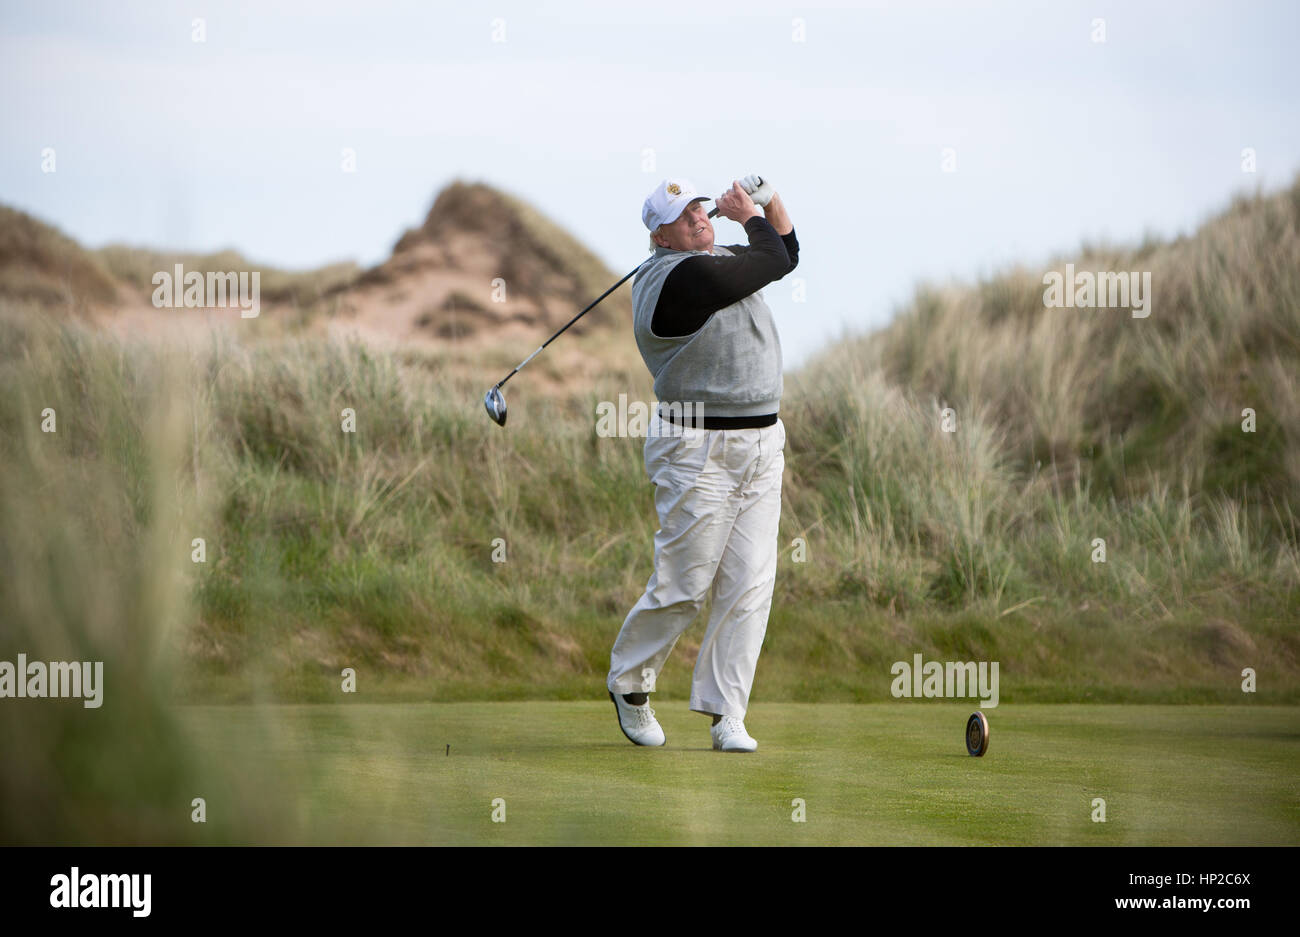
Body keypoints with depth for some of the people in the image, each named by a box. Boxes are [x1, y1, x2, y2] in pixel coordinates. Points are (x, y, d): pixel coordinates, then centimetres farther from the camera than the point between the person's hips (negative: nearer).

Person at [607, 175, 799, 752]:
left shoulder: (721, 260, 14)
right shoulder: (679, 276, -16)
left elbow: (786, 252, 29)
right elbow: (773, 262, -9)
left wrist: (768, 200, 13)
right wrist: (750, 216, 8)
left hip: (762, 448, 8)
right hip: (699, 454, -8)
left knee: (748, 587, 0)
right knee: (684, 586, -4)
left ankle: (726, 717, 2)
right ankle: (628, 683, 20)